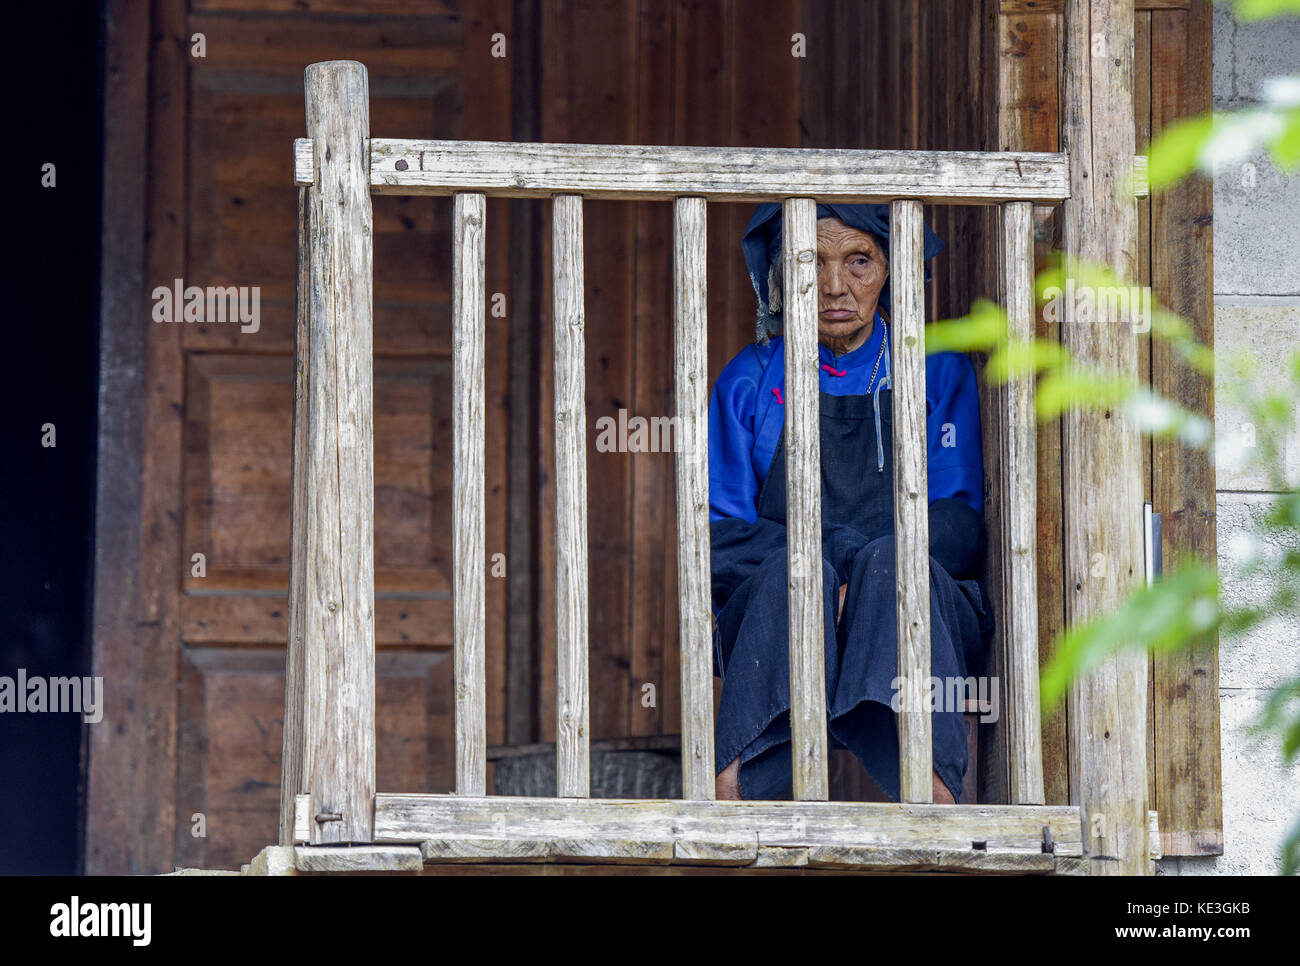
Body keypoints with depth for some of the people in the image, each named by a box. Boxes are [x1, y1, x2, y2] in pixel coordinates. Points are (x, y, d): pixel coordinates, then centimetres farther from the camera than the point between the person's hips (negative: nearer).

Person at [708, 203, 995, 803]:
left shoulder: (939, 372, 14)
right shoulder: (751, 382, 15)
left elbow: (959, 528, 3)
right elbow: (719, 541, 5)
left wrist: (854, 556, -16)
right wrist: (824, 561, -15)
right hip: (765, 614, 0)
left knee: (886, 563, -35)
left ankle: (932, 800, -57)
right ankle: (736, 795, -54)